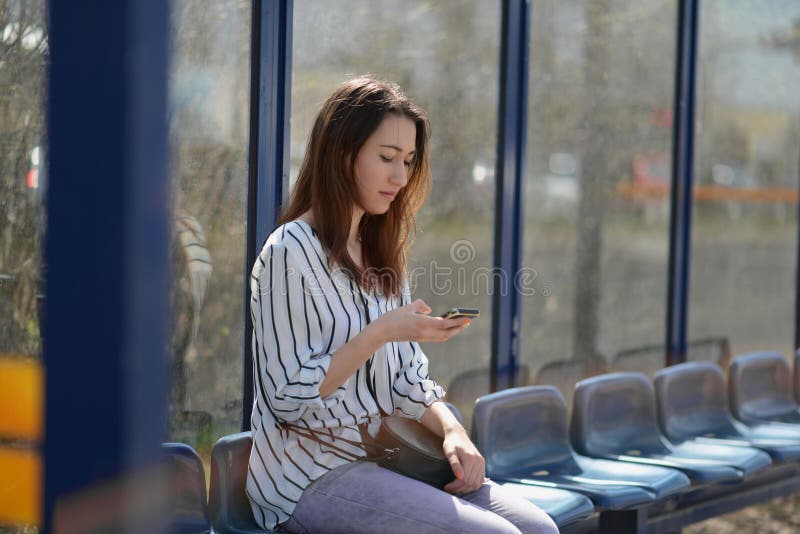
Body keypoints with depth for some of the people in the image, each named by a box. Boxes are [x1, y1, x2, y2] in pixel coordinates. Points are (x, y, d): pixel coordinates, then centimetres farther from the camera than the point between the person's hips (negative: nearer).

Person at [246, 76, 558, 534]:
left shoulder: (381, 254, 16)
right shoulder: (290, 253, -12)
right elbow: (289, 397, -16)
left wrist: (452, 431, -4)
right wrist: (381, 333, -22)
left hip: (383, 459, 8)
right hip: (311, 475, -8)